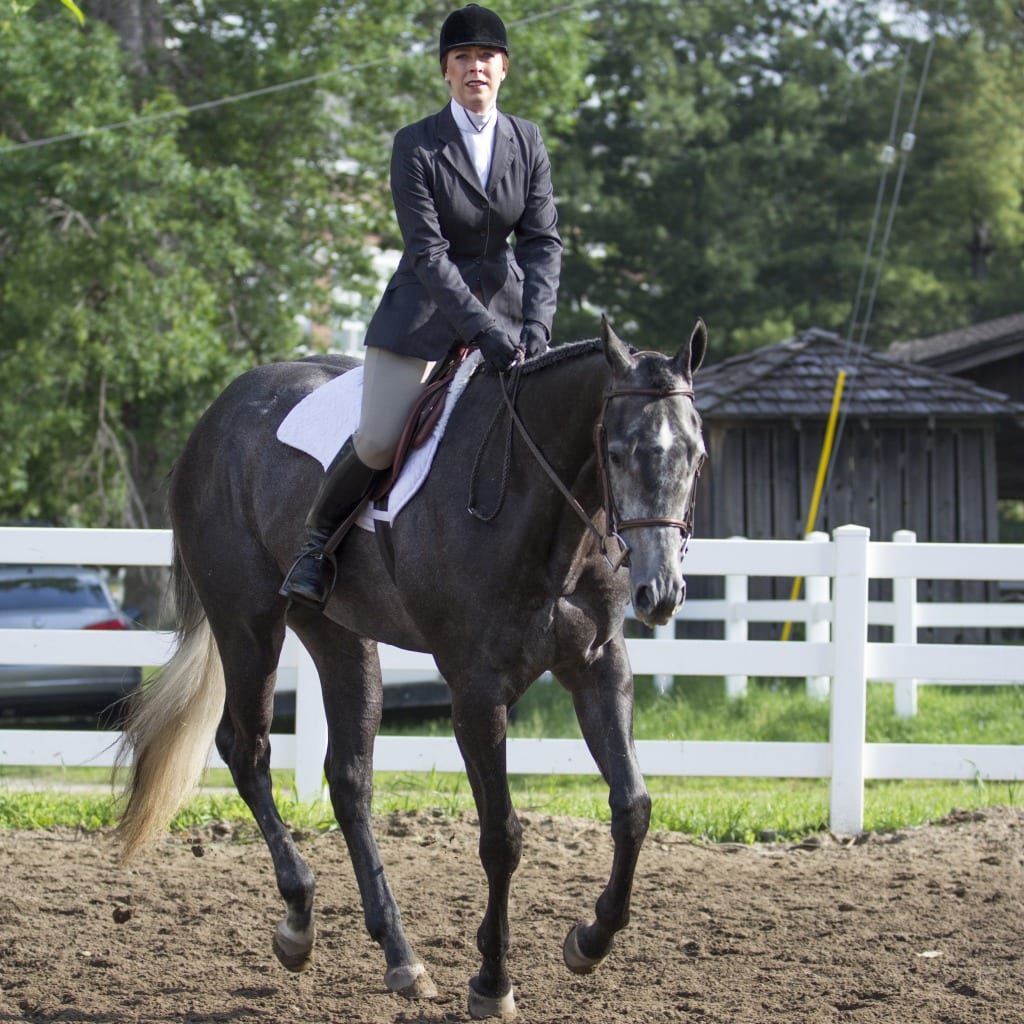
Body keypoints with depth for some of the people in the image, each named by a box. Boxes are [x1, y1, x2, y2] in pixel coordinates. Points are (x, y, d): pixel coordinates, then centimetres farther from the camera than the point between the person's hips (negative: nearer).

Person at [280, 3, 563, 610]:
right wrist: (486, 330, -28)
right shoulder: (417, 146, -11)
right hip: (426, 310, -4)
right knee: (378, 443, -14)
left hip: (504, 298, 4)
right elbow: (428, 252, -18)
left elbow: (543, 241, -3)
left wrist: (535, 326, -19)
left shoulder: (528, 143, 1)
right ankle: (317, 541, 10)